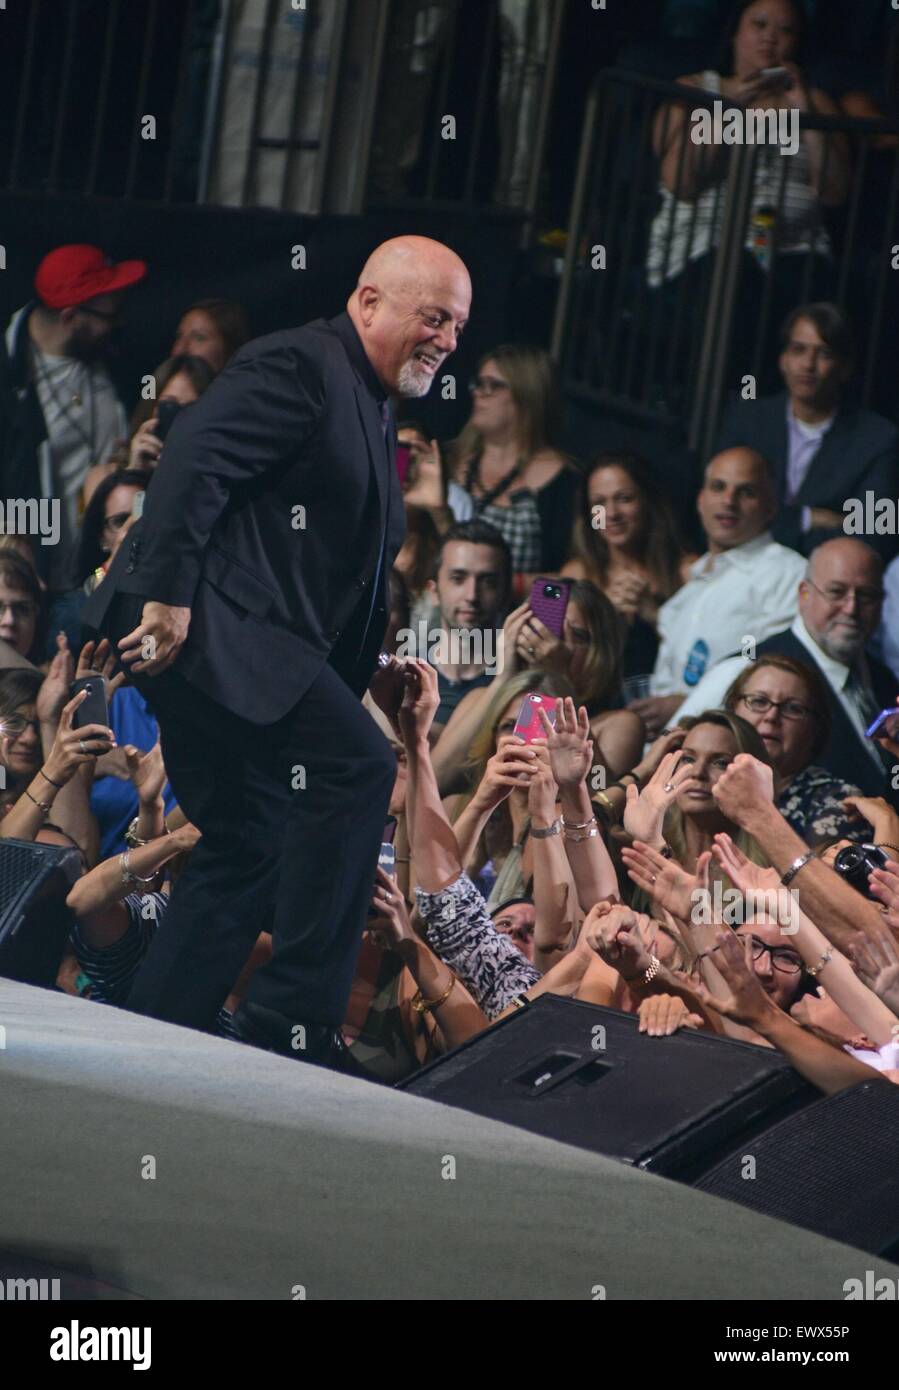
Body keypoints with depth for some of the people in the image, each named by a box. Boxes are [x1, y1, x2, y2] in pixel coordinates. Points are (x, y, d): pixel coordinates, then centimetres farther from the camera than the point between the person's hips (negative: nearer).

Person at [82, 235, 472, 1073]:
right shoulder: (301, 367, -9)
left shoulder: (369, 407, 23)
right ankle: (293, 1027, -21)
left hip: (248, 654, 11)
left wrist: (370, 668, 14)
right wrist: (168, 593, -26)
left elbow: (350, 559, 26)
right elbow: (193, 462, -21)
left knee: (243, 854, 11)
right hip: (210, 628, -11)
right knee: (354, 765, -21)